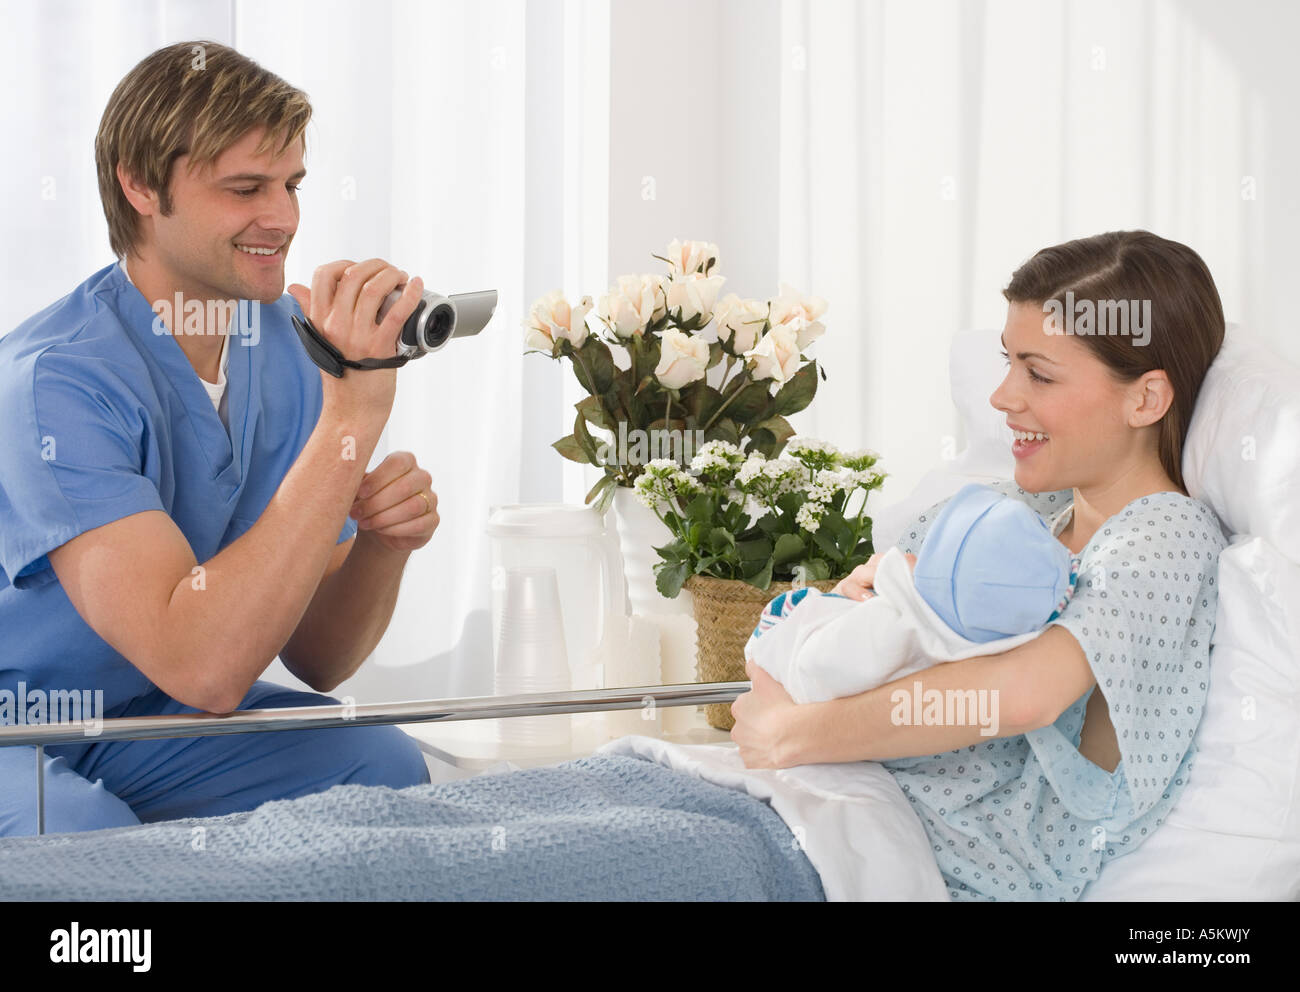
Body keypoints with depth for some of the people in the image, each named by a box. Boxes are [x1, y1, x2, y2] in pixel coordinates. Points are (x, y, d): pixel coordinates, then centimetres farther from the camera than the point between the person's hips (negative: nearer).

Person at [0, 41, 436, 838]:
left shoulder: (290, 346, -2)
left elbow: (315, 659, 2)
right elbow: (203, 668, -35)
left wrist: (382, 545, -21)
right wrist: (351, 417, -35)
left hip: (159, 721, 6)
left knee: (386, 766, -19)